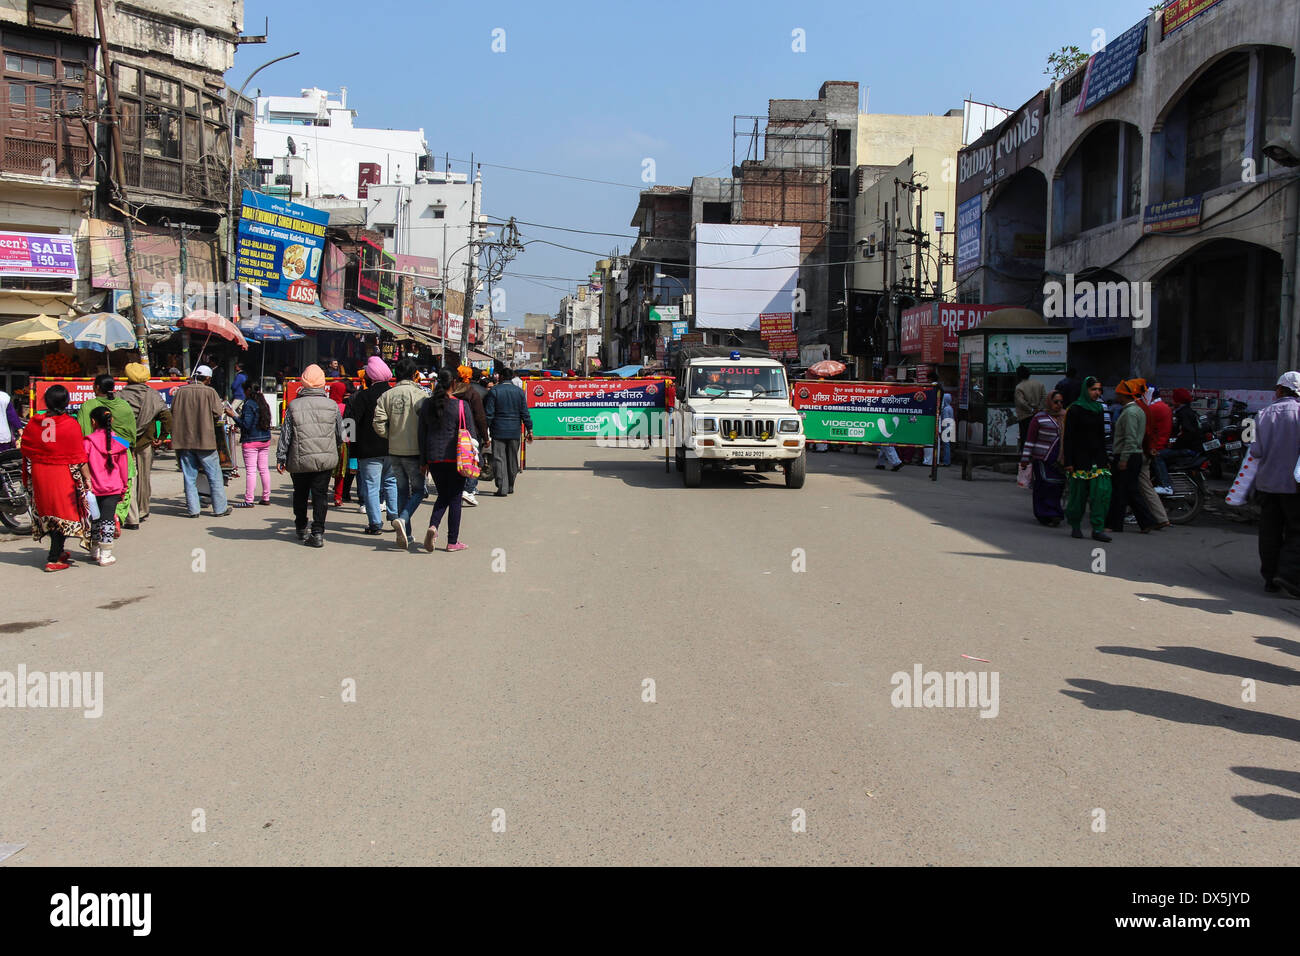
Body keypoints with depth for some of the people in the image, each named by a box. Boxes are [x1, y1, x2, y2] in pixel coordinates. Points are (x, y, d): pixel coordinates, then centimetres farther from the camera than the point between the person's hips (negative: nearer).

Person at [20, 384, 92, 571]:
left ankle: (57, 552, 33)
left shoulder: (33, 424, 0)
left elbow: (26, 453, 7)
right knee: (64, 514, 3)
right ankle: (53, 559, 1)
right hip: (64, 476, -5)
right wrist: (87, 478, -3)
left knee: (48, 513, 18)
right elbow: (79, 457, -12)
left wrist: (27, 479, 19)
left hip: (39, 476, 5)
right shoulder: (71, 424, -13)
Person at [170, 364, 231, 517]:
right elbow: (217, 414, -10)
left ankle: (193, 509, 10)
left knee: (189, 477, 9)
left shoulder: (180, 391, 5)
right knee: (214, 476, 5)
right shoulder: (210, 392, -6)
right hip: (205, 440, -4)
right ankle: (220, 509, 9)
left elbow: (173, 413, 9)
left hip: (184, 441, 4)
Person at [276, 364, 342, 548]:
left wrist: (281, 458, 8)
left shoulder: (293, 406, -3)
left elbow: (285, 435, -1)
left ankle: (301, 529, 32)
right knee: (320, 495, 3)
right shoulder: (332, 405, 0)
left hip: (300, 460, 0)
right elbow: (340, 436, 8)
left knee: (300, 495, 17)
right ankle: (318, 533, -5)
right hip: (326, 460, 0)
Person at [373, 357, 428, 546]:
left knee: (402, 490, 14)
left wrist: (392, 436, 13)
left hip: (394, 452, 4)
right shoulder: (419, 395, -10)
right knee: (418, 490, 6)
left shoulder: (386, 396, 1)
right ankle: (402, 519, -19)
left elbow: (379, 425, -4)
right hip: (414, 452, -4)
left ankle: (405, 534, 17)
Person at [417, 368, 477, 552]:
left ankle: (433, 526, -8)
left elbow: (422, 435, 9)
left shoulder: (426, 405, 5)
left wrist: (423, 461, 15)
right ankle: (453, 541, 7)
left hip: (434, 458, 4)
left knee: (442, 495, 17)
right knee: (455, 498, 5)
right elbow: (471, 433, -5)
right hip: (455, 457, -4)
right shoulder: (461, 405, -7)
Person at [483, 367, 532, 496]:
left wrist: (486, 431, -2)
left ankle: (502, 488, -6)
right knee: (512, 459, 13)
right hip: (514, 432, 3)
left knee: (499, 459, 0)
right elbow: (525, 413, 2)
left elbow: (489, 414, -7)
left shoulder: (494, 391, -6)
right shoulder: (519, 391, 2)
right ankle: (510, 487, 21)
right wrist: (529, 430, 7)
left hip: (498, 431, -3)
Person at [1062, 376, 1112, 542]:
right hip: (1080, 458, -5)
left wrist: (1105, 460, 18)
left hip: (1097, 459, 5)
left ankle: (1098, 529, -4)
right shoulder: (1074, 410, -4)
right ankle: (1075, 526, 17)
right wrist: (1068, 462, -13)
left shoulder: (1099, 409, 14)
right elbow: (1068, 438, -7)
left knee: (1102, 492, -7)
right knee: (1078, 494, 1)